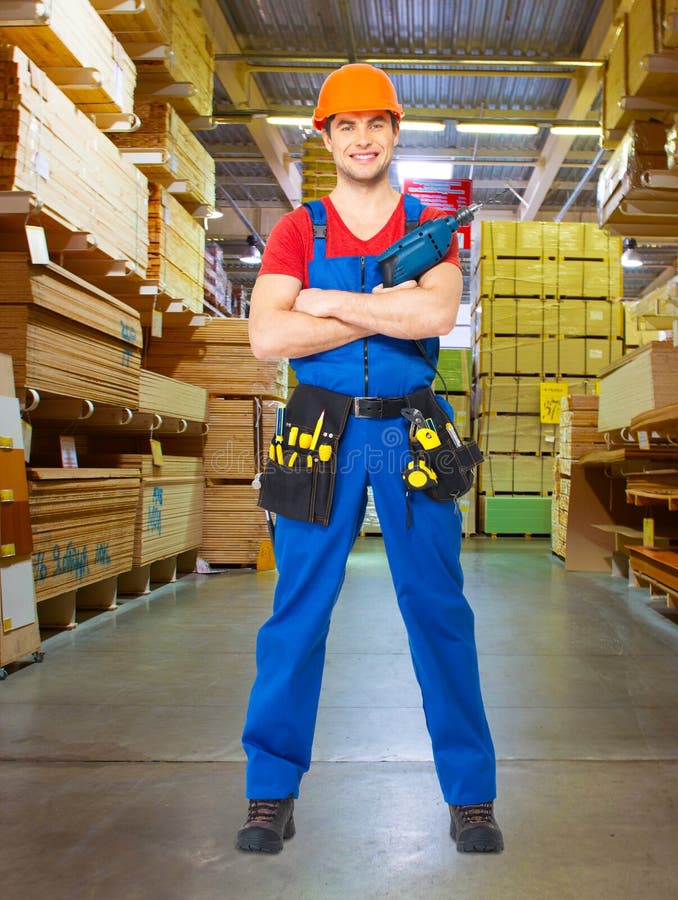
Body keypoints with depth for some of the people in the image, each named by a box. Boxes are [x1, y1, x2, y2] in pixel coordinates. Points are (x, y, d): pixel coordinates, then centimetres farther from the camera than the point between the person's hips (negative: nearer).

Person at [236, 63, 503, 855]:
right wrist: (387, 309, -10)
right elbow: (265, 336, -9)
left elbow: (437, 314, -13)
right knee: (296, 616, 2)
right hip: (321, 433, 0)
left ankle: (471, 796, 19)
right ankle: (272, 793, 18)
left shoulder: (432, 226, 8)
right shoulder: (296, 231, 8)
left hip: (411, 434, 0)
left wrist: (327, 302, -10)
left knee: (439, 613, 4)